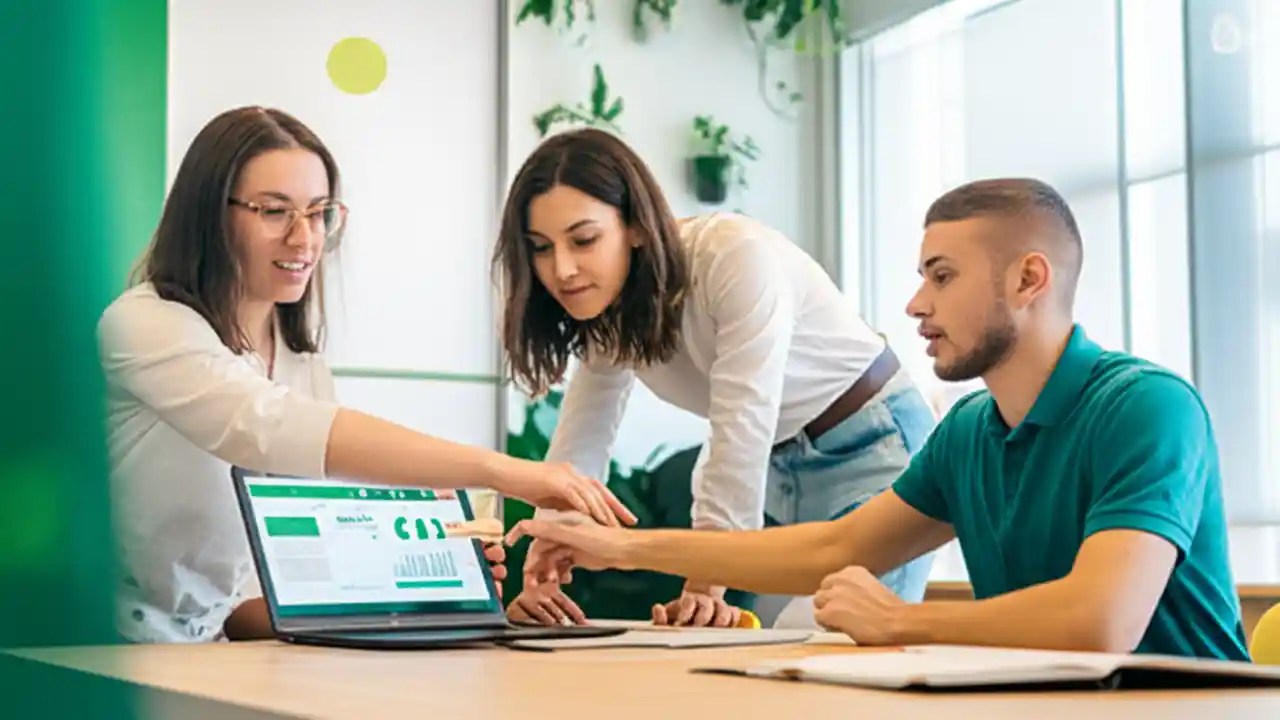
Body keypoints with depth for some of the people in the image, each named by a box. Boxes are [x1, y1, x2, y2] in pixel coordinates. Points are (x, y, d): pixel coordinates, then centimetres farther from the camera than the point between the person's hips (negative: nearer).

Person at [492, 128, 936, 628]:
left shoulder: (737, 258, -28)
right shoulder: (610, 316, -5)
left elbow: (743, 428, -33)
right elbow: (578, 446, -6)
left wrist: (707, 590, -37)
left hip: (872, 449, -6)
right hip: (774, 466, 7)